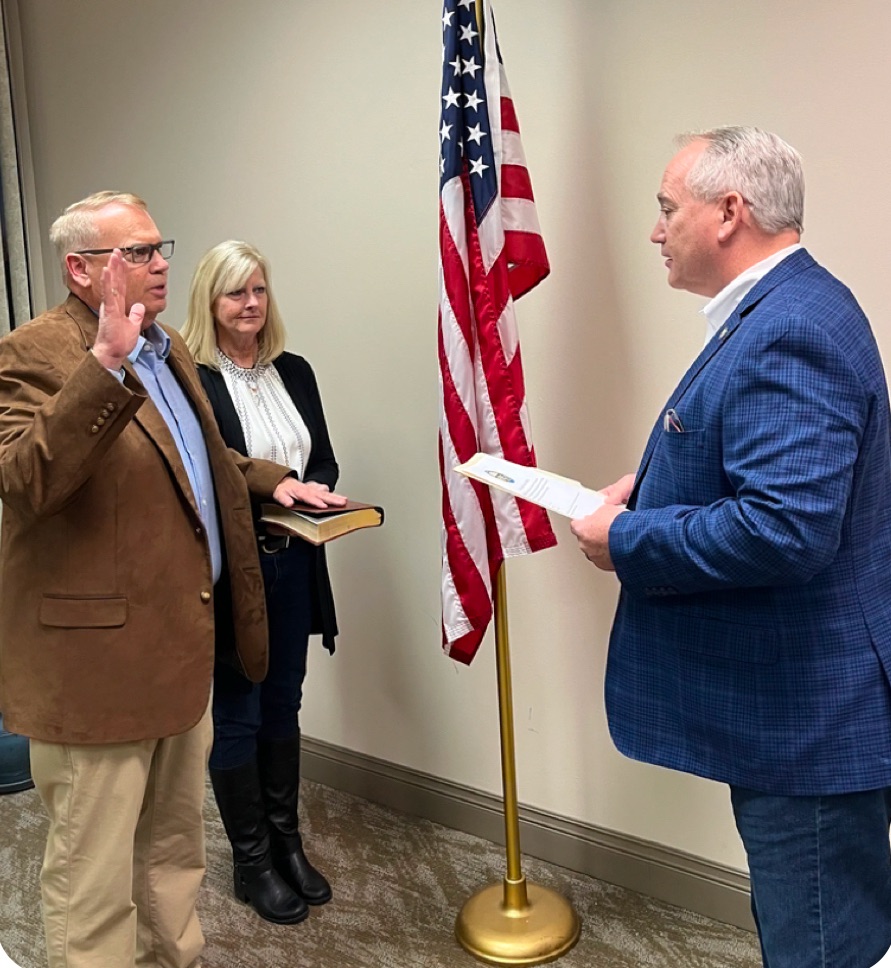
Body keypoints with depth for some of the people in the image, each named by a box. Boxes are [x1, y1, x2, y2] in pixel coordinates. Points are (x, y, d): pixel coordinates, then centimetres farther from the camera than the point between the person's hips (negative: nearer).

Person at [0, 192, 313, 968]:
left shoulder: (168, 349, 13)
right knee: (93, 872, 6)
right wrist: (105, 366, -39)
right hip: (96, 657, -8)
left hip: (183, 644, 9)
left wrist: (271, 479, 16)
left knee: (175, 845, 23)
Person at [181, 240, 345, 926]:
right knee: (236, 715, 7)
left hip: (293, 563, 6)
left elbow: (324, 459, 12)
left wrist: (317, 492, -9)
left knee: (283, 707, 16)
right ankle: (252, 862, 22)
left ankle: (287, 843, 31)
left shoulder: (294, 372, 9)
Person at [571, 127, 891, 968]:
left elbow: (785, 528, -32)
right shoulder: (783, 310, 10)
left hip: (808, 709, -11)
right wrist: (655, 488, 6)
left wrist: (626, 541, -19)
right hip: (794, 702, 11)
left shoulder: (789, 332, -23)